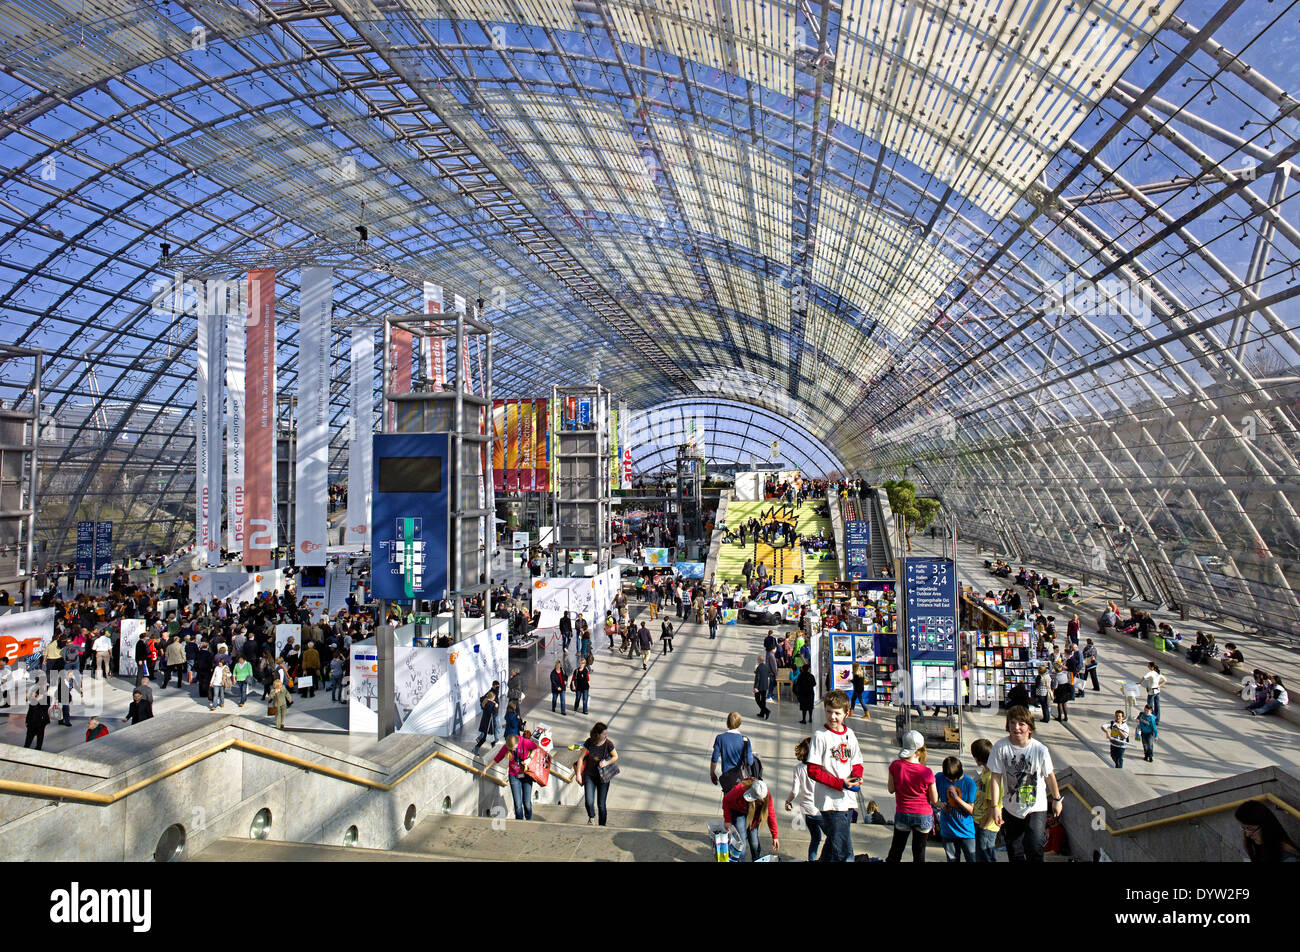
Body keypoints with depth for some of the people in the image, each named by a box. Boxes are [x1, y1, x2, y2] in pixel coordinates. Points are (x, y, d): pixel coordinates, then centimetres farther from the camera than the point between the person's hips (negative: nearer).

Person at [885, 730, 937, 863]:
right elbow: (934, 800, -9)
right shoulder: (927, 772, -17)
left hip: (902, 815, 1)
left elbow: (891, 789, -1)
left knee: (895, 851, 17)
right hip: (923, 816, -1)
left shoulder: (895, 766, -13)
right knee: (919, 853, 15)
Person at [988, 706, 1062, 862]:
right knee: (1014, 852, 11)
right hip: (1011, 809, 2)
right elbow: (996, 778, -9)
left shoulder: (1040, 749, -16)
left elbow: (1049, 776, 1)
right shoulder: (1000, 747, -15)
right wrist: (995, 806, -9)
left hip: (1036, 808, -1)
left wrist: (1056, 799, 13)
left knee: (1033, 848, -18)